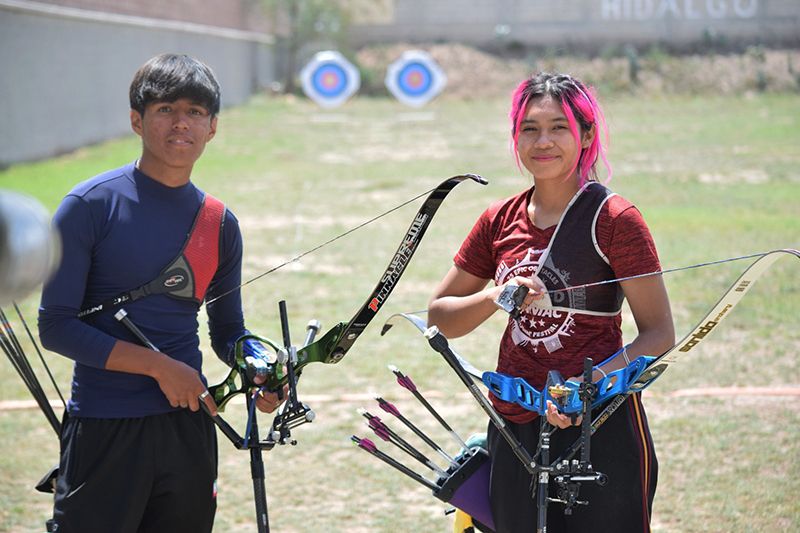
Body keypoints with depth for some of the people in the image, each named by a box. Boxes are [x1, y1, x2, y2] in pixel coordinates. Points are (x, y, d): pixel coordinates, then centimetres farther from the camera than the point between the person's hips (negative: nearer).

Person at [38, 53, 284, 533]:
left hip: (188, 426, 5)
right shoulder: (90, 206, -7)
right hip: (104, 429, -4)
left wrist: (262, 367, -7)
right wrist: (160, 366, -15)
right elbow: (56, 326, -10)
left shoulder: (219, 223, 7)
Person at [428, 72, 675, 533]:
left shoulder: (614, 218, -7)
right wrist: (494, 297, -7)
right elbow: (441, 317, 13)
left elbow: (660, 334, -8)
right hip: (515, 432, 4)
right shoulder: (500, 222, 8)